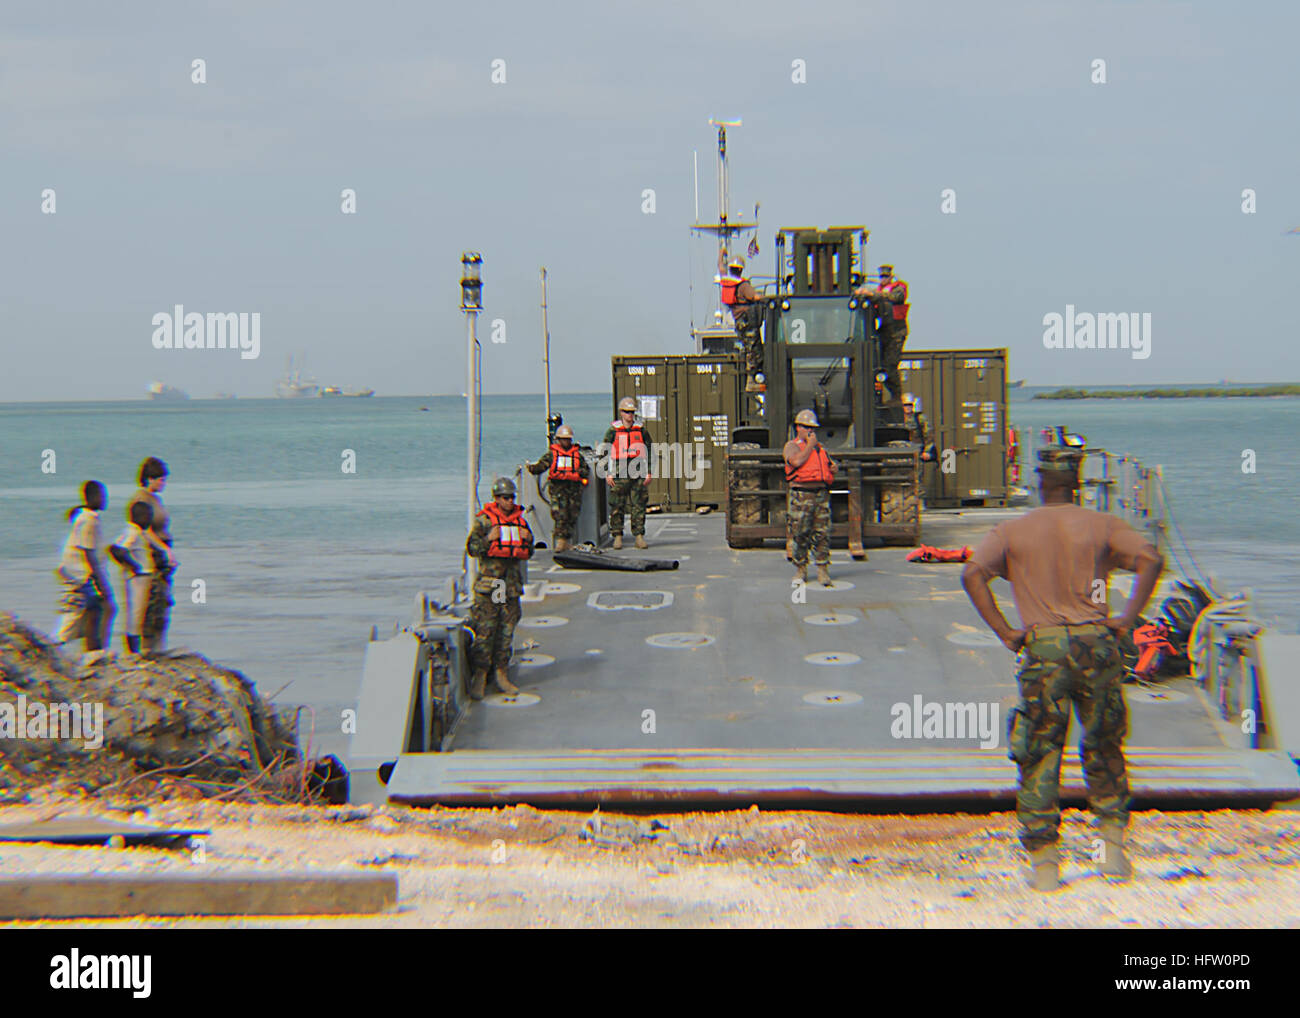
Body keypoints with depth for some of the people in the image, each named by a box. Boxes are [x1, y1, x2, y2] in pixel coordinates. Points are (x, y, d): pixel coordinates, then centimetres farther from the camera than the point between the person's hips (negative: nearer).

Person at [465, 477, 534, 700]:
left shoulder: (520, 521, 13)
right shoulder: (484, 520, -1)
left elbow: (527, 555, 20)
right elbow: (471, 548, -3)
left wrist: (527, 541, -1)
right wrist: (488, 540, -17)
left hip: (512, 585, 5)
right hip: (488, 582, -5)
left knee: (507, 631, 8)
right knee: (484, 631, -7)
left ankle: (501, 674, 16)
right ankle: (480, 676, 0)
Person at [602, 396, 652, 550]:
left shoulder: (641, 430, 9)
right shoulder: (613, 431, 5)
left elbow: (648, 451, 13)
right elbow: (605, 452, 6)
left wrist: (648, 473, 6)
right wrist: (608, 473, -1)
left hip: (638, 474, 1)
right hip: (619, 474, -1)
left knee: (639, 506, 1)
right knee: (617, 506, -1)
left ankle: (639, 536, 5)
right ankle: (617, 536, 5)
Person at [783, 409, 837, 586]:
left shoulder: (821, 448, 22)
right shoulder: (791, 446, 4)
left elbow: (830, 464, 31)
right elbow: (797, 461, -16)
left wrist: (833, 468, 7)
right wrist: (810, 445, -5)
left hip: (821, 494, 4)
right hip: (801, 495, -4)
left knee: (822, 534, -2)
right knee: (799, 535, -3)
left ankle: (823, 571, 0)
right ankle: (800, 570, 8)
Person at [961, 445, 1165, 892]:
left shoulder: (1012, 530, 5)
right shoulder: (1101, 524, 6)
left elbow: (972, 574, -9)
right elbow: (1150, 559, -7)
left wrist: (1004, 632, -6)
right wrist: (1127, 618, -4)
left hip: (1043, 648, -1)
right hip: (1095, 643, 1)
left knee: (1039, 756, 4)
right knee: (1103, 749, 17)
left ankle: (1044, 861, 4)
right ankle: (1113, 843, 14)